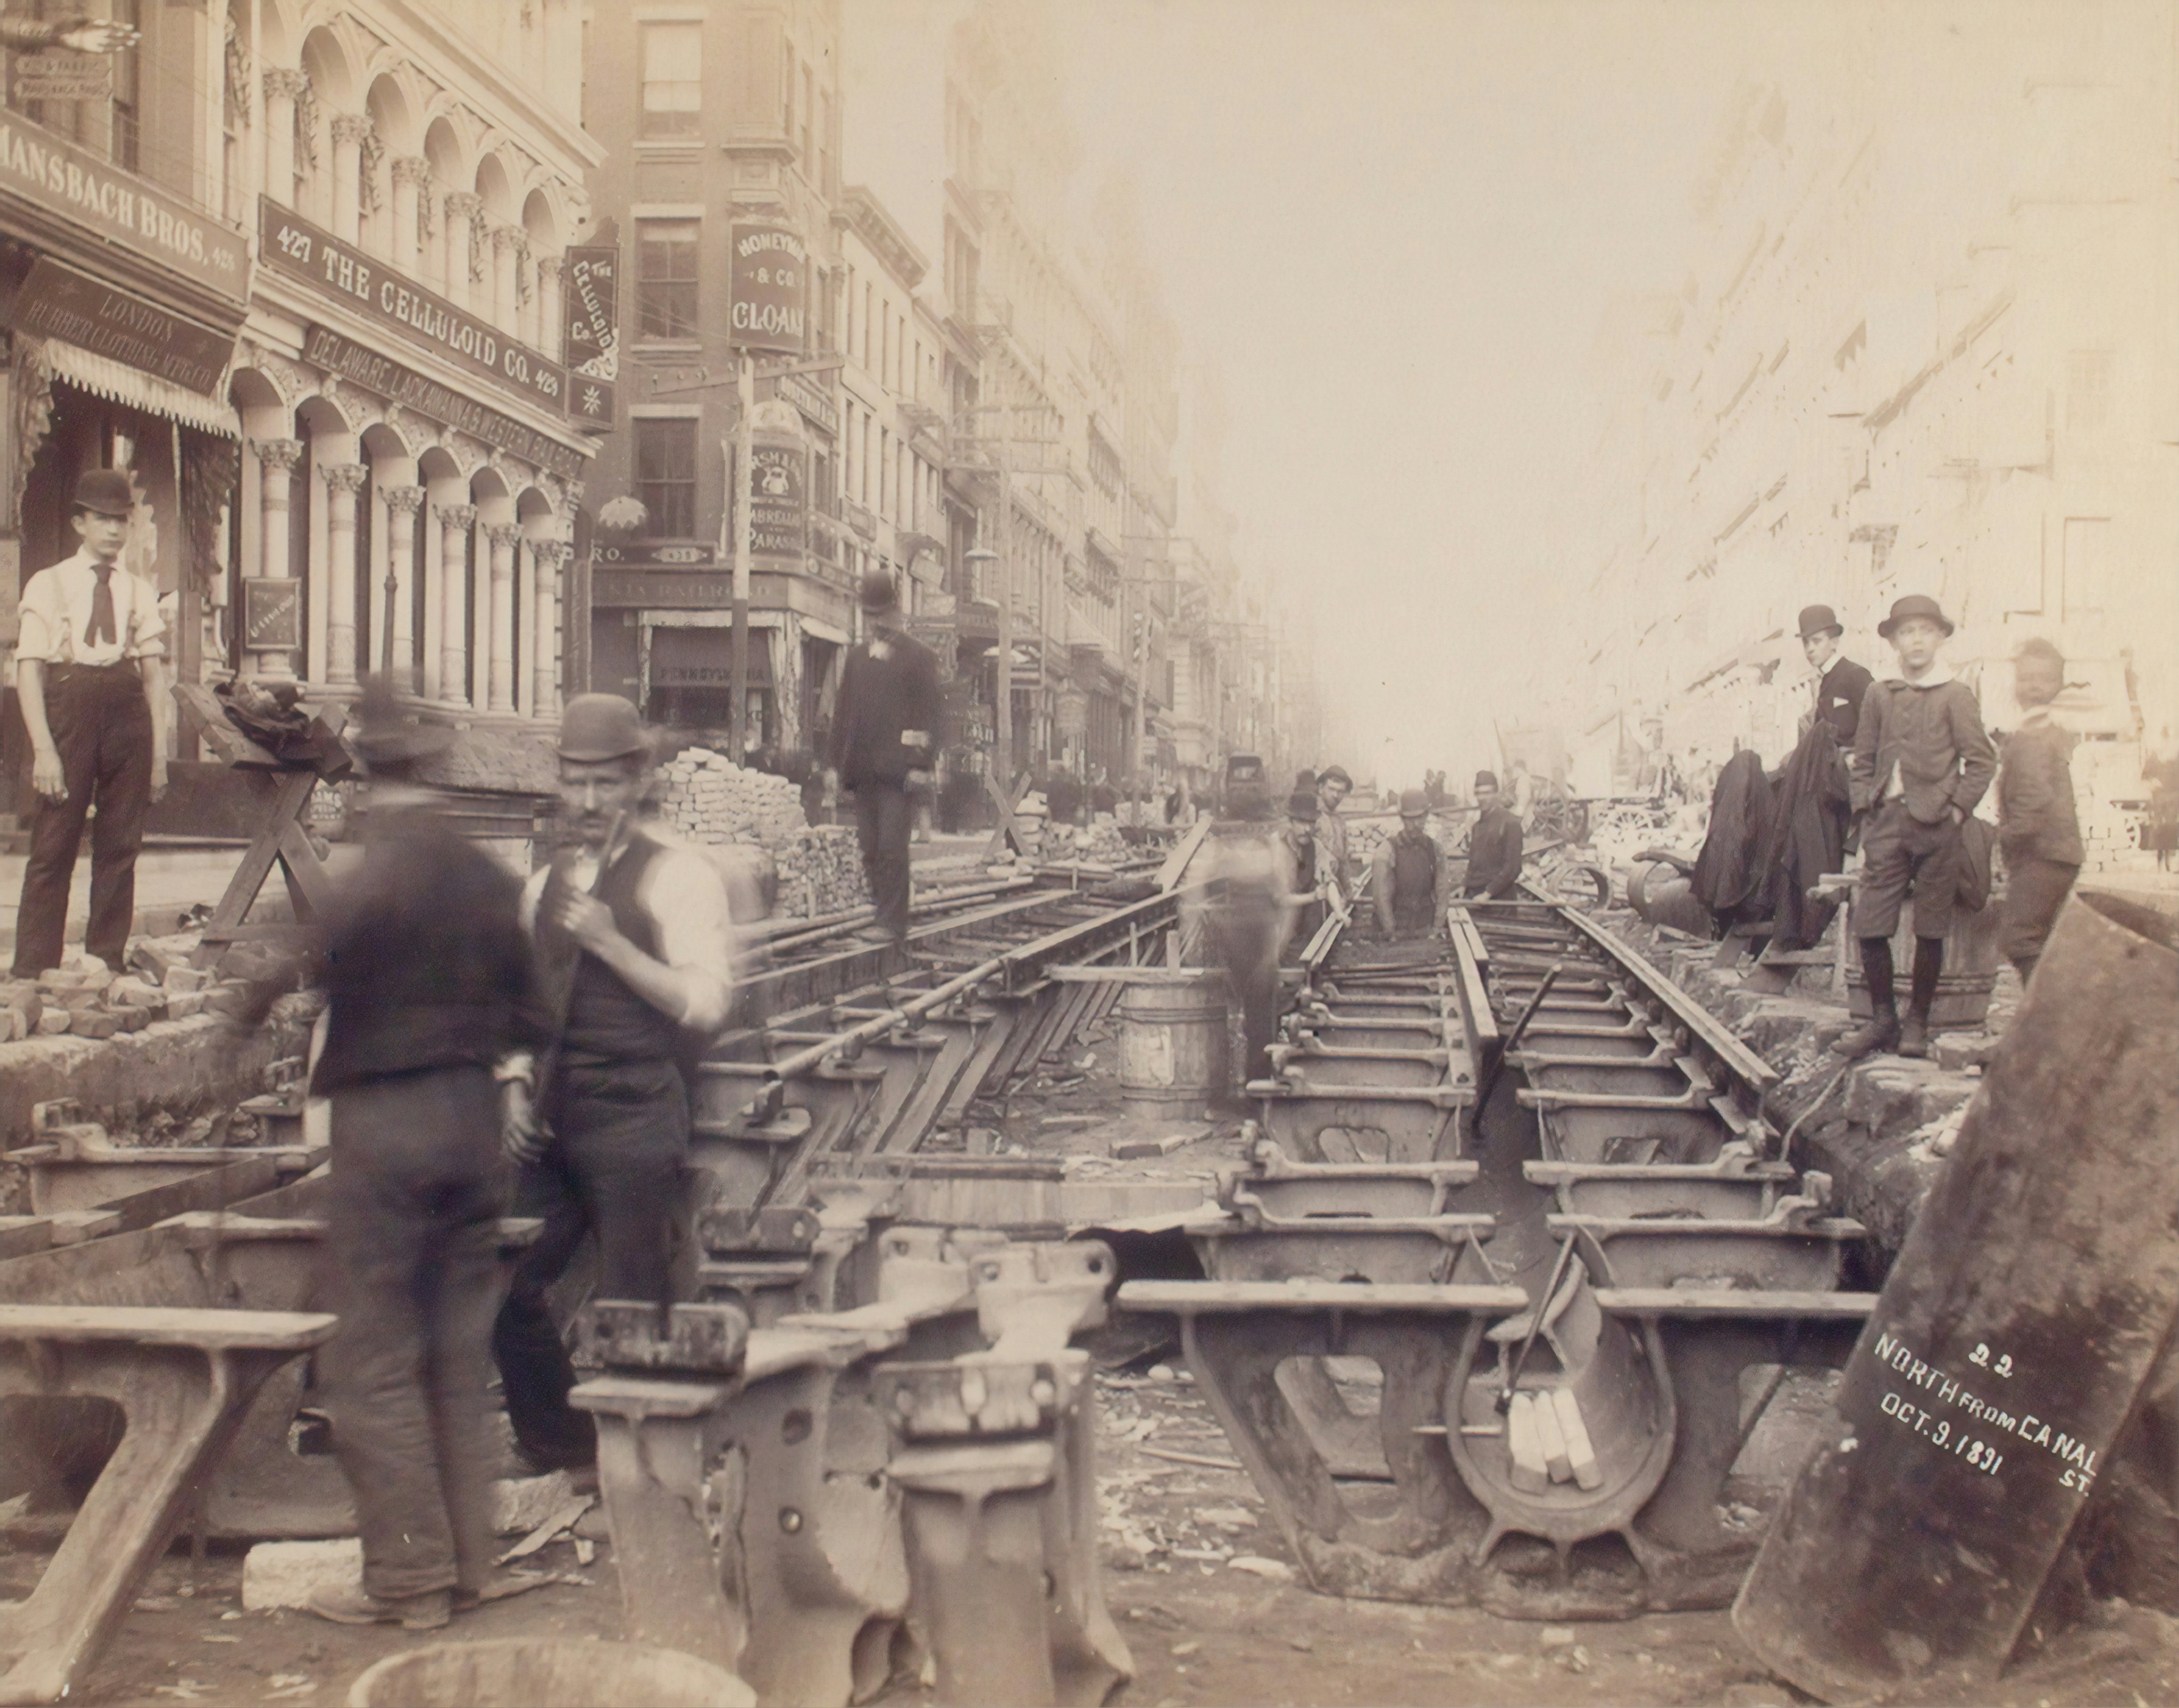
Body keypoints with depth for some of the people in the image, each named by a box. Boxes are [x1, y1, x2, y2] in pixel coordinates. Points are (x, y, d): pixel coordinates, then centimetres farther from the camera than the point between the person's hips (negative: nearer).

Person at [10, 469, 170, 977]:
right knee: (53, 847, -3)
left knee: (120, 848, 5)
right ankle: (34, 974, 1)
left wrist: (159, 751, 4)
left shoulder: (140, 592, 13)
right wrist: (43, 748, -11)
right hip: (68, 711, -3)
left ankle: (108, 965, 14)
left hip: (128, 716, 3)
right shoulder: (48, 586, 5)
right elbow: (29, 672, -1)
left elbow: (154, 673, 11)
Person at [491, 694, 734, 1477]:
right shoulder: (546, 885, 16)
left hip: (634, 1119, -7)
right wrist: (518, 1087, 9)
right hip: (553, 1120, 7)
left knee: (632, 1308, -3)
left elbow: (705, 1005, -15)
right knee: (506, 1288, 9)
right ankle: (562, 1454, 25)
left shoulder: (678, 875, -6)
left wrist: (610, 942, -19)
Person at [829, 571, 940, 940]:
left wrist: (920, 763, -12)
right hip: (862, 768, 5)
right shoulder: (857, 658, 18)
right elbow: (843, 712, 20)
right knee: (869, 847, 5)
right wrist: (839, 761, 13)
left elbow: (928, 712, -3)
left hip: (896, 767, -5)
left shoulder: (918, 657, 3)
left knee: (892, 847, -10)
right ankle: (881, 905, 14)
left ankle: (894, 922, -8)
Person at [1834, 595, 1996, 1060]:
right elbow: (1863, 761, 15)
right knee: (1869, 926, -3)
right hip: (1886, 821, 3)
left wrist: (1956, 808, -7)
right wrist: (1866, 811, 5)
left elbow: (1981, 760, 1)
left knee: (1930, 931, 3)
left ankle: (1917, 1023, 13)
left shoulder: (1956, 695, 2)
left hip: (1935, 827, -2)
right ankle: (1883, 1018, 11)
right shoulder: (1879, 695, 11)